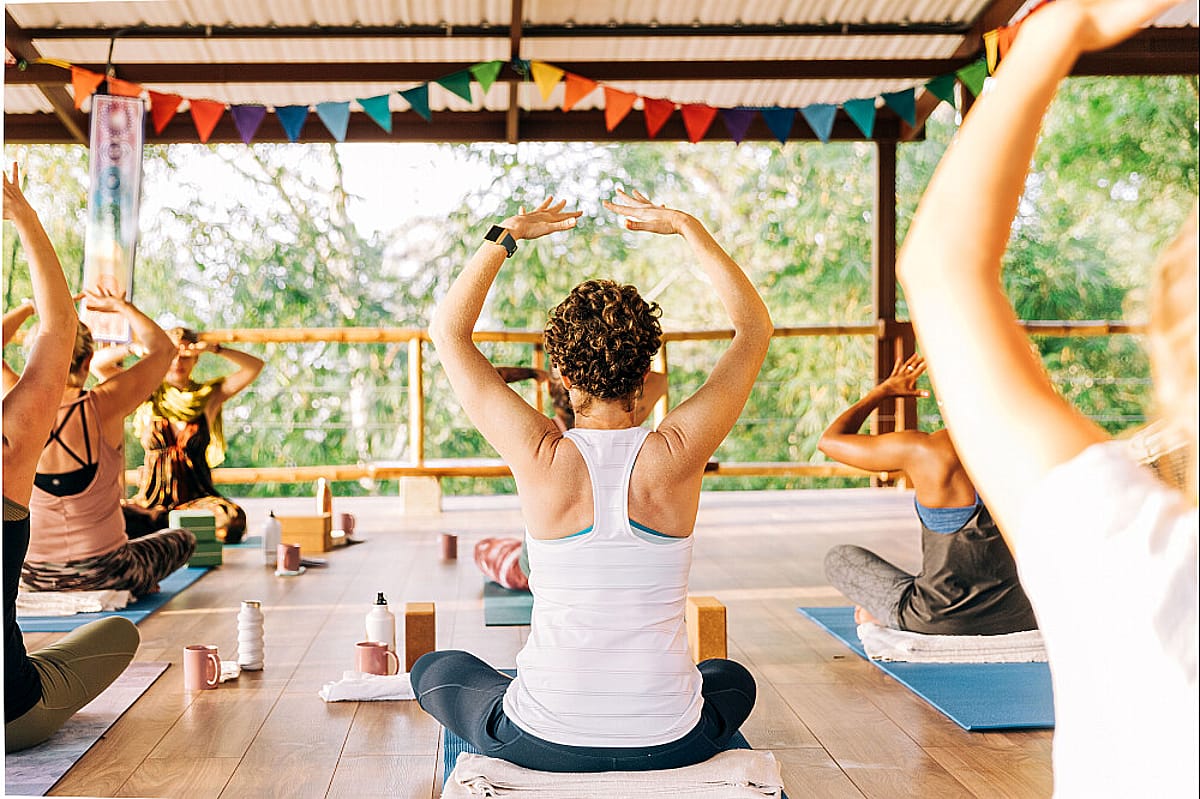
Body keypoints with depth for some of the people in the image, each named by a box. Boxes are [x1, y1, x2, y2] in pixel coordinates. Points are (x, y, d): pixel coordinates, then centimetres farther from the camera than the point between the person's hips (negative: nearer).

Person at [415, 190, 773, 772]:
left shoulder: (543, 458, -15)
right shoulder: (677, 455, -14)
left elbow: (448, 330, -1)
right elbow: (755, 326, 2)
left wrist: (507, 236, 5)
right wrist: (685, 226, 5)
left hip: (543, 742, -1)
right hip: (668, 745, 2)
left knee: (435, 671, 30)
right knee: (733, 679, 38)